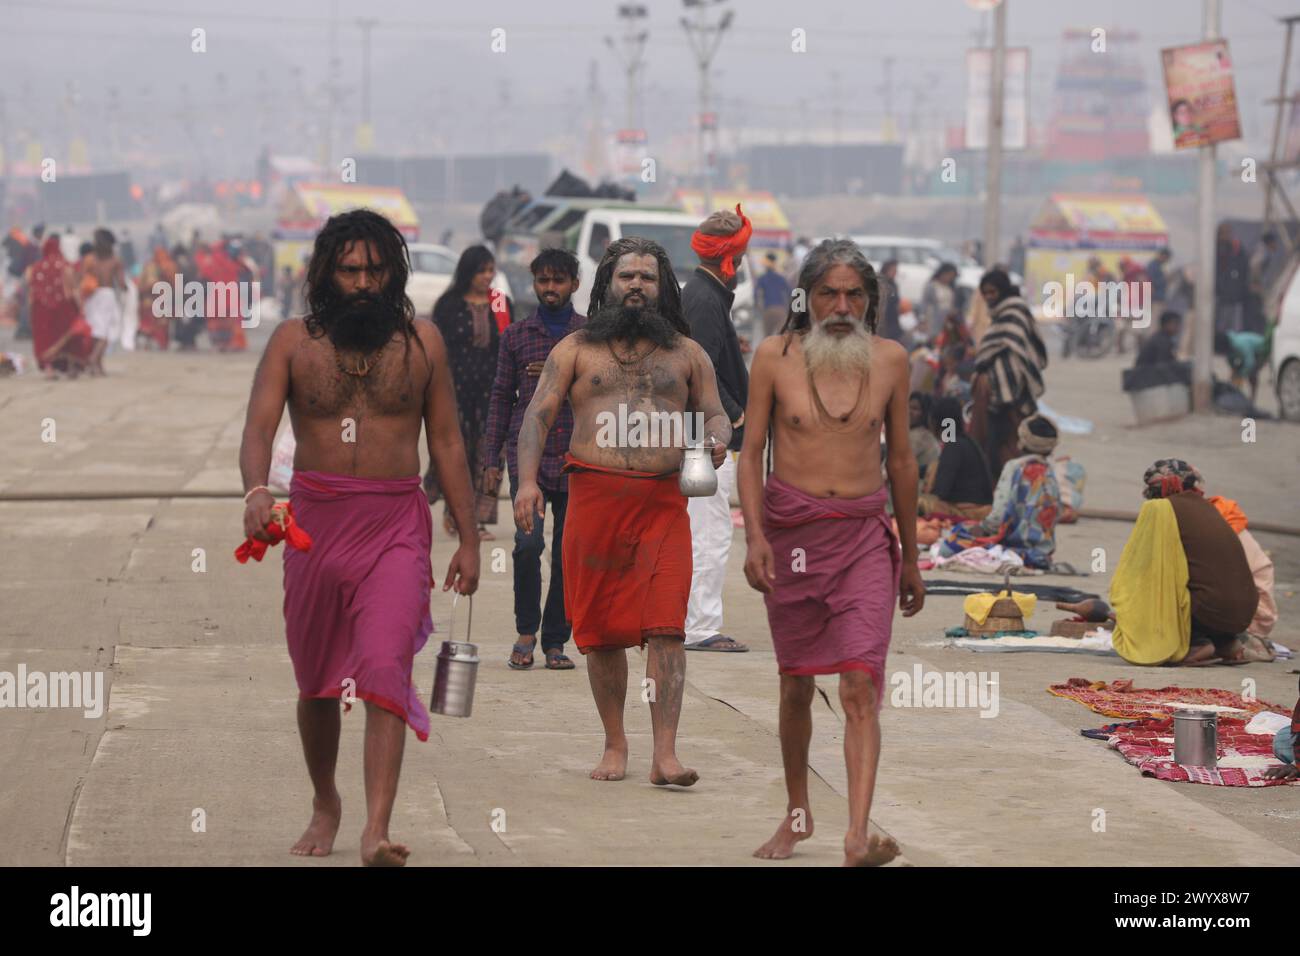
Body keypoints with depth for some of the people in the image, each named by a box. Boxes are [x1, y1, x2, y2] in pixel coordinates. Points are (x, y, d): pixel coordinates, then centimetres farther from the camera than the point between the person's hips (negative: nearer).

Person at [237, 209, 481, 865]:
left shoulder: (421, 341, 5)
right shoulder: (294, 340, 2)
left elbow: (446, 441, 10)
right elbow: (259, 426, -8)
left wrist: (468, 540, 8)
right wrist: (255, 489, -29)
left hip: (396, 523, -1)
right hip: (314, 520, 1)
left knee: (384, 669, -18)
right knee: (317, 681, 13)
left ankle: (377, 832, -26)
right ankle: (324, 804, 37)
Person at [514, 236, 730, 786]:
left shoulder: (686, 353, 16)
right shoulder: (576, 349, 12)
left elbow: (715, 413, 19)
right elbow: (539, 414, 6)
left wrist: (717, 440, -6)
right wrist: (527, 480, -8)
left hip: (663, 501, 0)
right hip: (593, 495, 0)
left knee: (666, 627, -11)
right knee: (601, 629, 4)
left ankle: (665, 756, -14)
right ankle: (614, 745, 19)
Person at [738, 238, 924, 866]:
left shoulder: (890, 360, 5)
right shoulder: (775, 356, 0)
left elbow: (901, 458, 13)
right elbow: (750, 452, 1)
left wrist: (910, 556, 16)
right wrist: (755, 535, -12)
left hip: (864, 535, 0)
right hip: (791, 529, 0)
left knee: (862, 684, -13)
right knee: (796, 683, 10)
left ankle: (858, 837, -21)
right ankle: (797, 812, 29)